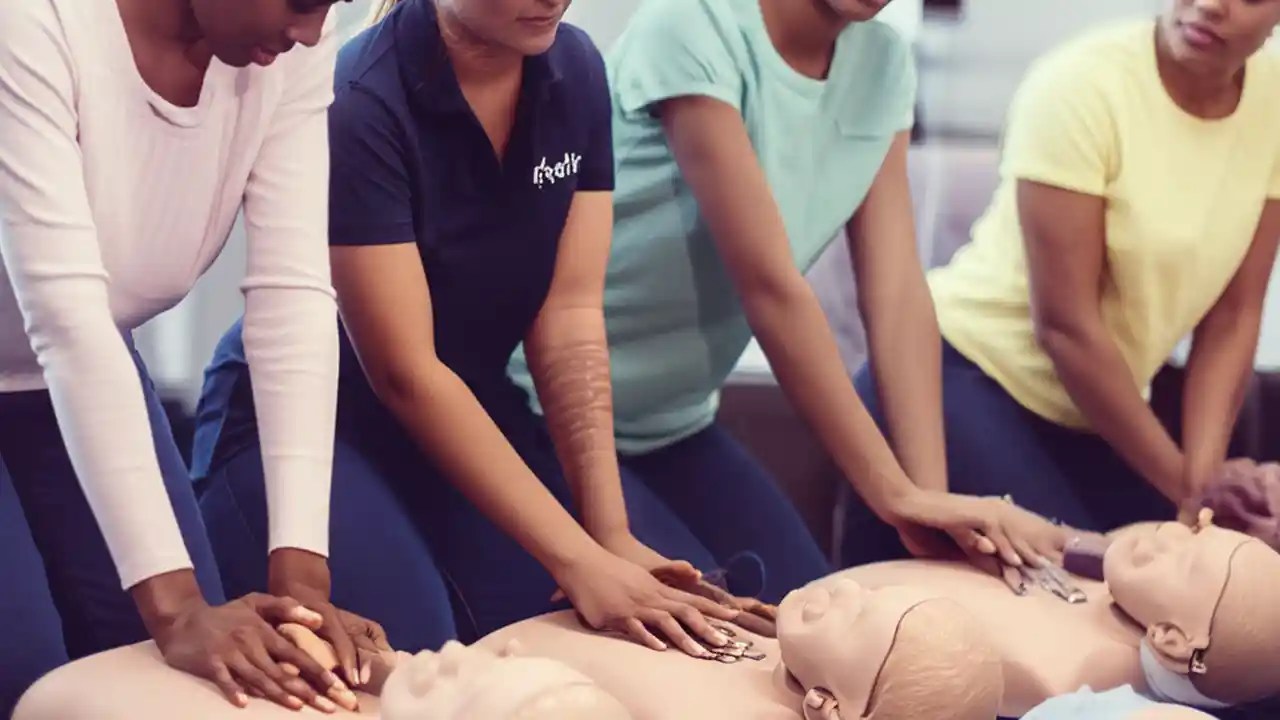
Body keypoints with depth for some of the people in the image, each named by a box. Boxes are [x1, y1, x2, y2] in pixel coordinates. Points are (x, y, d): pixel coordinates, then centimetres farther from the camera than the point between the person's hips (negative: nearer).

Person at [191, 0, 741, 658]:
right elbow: (403, 374, -26)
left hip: (471, 407, 6)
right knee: (408, 663, -30)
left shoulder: (577, 73, -5)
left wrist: (611, 533, -19)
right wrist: (579, 560, -31)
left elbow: (570, 315, -8)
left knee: (686, 622, -13)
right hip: (310, 418, -6)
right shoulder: (360, 104, -25)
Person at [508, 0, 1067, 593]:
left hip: (674, 427, 7)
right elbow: (769, 287, -27)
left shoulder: (884, 63, -1)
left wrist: (931, 492, -21)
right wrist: (897, 495, -29)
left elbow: (898, 292, -8)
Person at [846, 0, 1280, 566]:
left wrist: (1203, 480, -16)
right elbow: (1065, 325, -21)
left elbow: (1233, 319, -4)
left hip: (1096, 410, 6)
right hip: (970, 380, -6)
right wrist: (1184, 483, -17)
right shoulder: (1084, 83, -22)